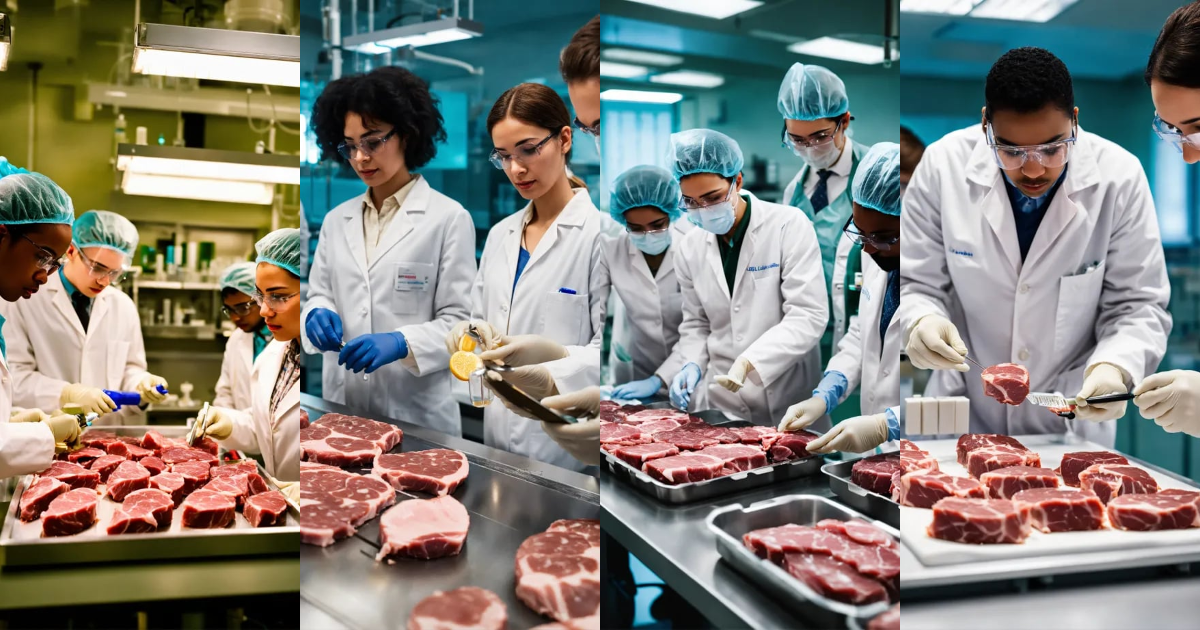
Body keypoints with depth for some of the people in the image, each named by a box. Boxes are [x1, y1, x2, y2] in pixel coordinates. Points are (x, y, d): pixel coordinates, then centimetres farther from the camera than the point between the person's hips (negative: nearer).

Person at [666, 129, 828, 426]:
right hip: (722, 396, 4)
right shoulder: (689, 248, 3)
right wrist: (693, 365, -9)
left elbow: (809, 316, -17)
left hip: (787, 398, -3)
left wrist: (749, 362, -29)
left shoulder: (789, 225, -11)